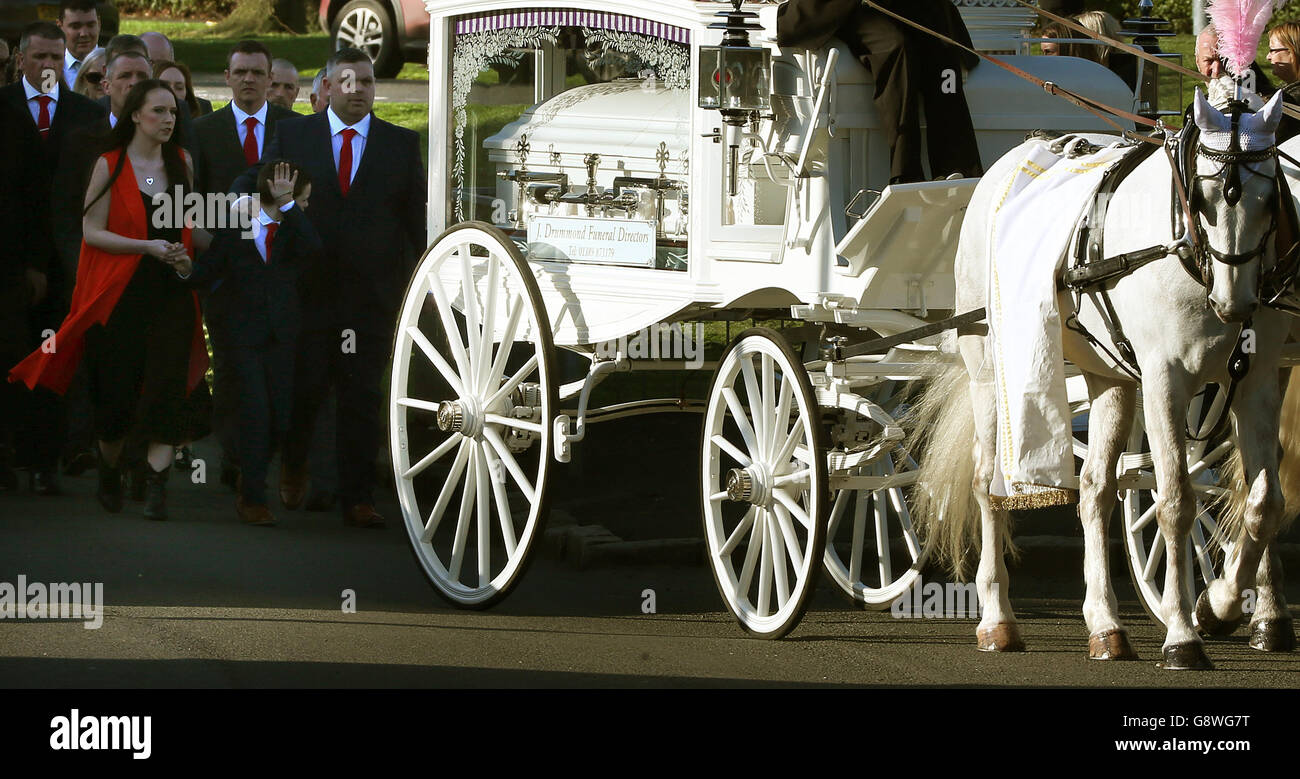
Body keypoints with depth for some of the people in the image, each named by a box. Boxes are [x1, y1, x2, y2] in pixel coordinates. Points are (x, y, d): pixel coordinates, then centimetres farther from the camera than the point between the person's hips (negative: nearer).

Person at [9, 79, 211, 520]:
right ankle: (109, 474, 28)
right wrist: (147, 247, -17)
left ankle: (157, 487, -13)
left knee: (167, 388, -11)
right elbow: (92, 231, -7)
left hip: (171, 290, 3)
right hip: (120, 292, -3)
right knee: (116, 389, 3)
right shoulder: (110, 166, -3)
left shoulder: (181, 162, 9)